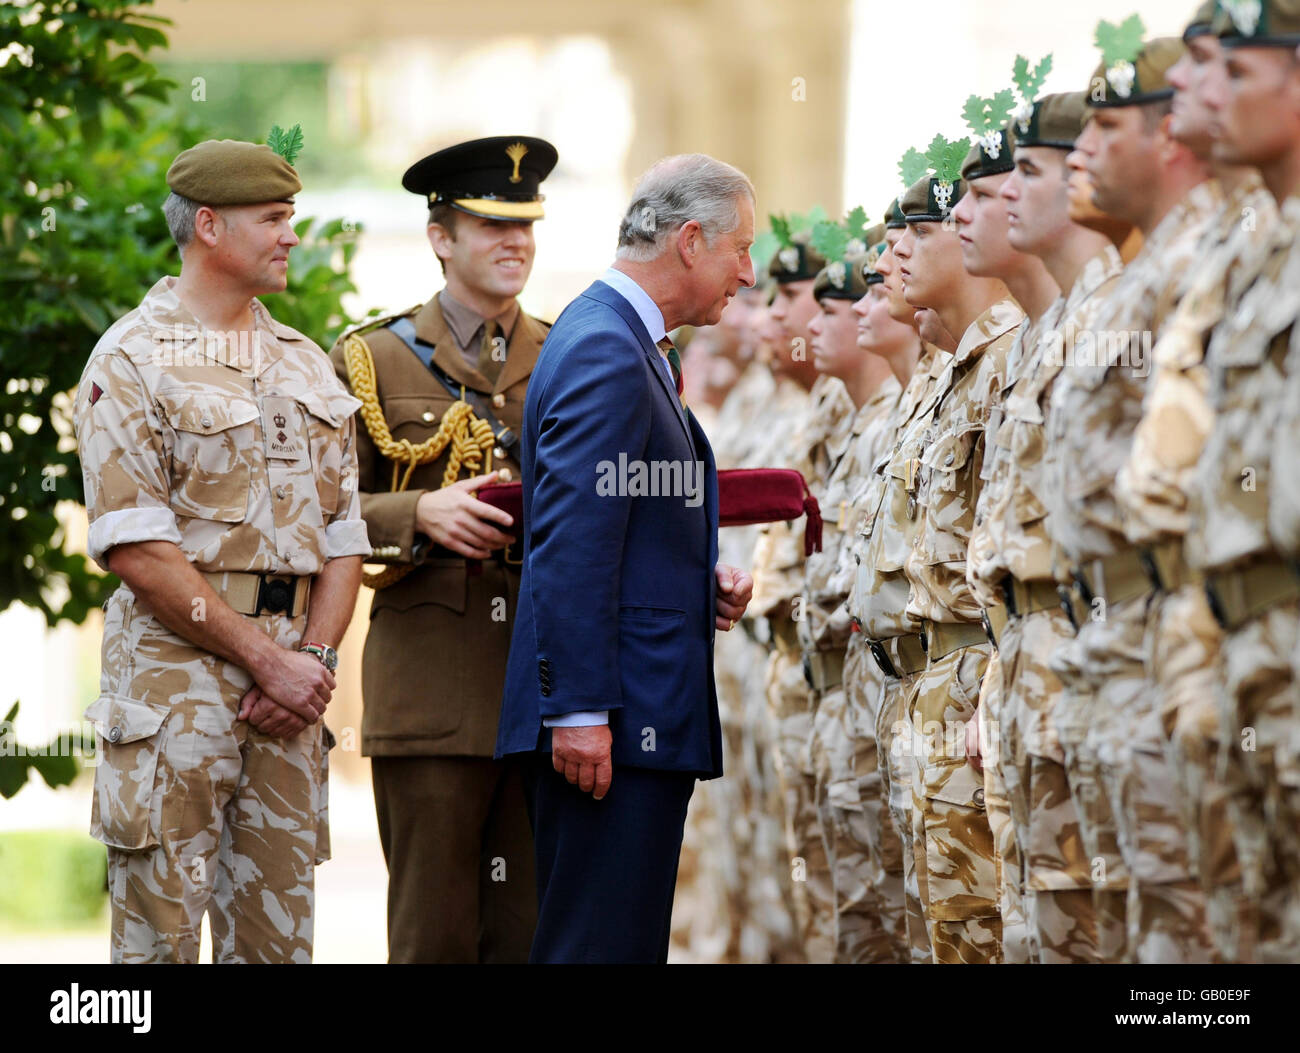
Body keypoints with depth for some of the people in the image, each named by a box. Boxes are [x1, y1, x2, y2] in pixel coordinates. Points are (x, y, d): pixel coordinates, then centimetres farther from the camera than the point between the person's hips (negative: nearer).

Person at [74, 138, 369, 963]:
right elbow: (137, 551, -11)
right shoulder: (133, 360, -3)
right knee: (161, 930, -5)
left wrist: (313, 658, -3)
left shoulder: (309, 366, 17)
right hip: (176, 669, -6)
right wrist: (267, 661, -12)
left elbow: (344, 539, 14)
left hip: (290, 679, 6)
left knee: (278, 932, 6)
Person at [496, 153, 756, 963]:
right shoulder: (605, 351, -14)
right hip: (612, 723, -11)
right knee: (604, 942, -10)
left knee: (627, 939, 11)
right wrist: (579, 712, -23)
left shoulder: (629, 345, 19)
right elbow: (571, 546, -20)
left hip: (643, 716, 11)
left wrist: (704, 584, 9)